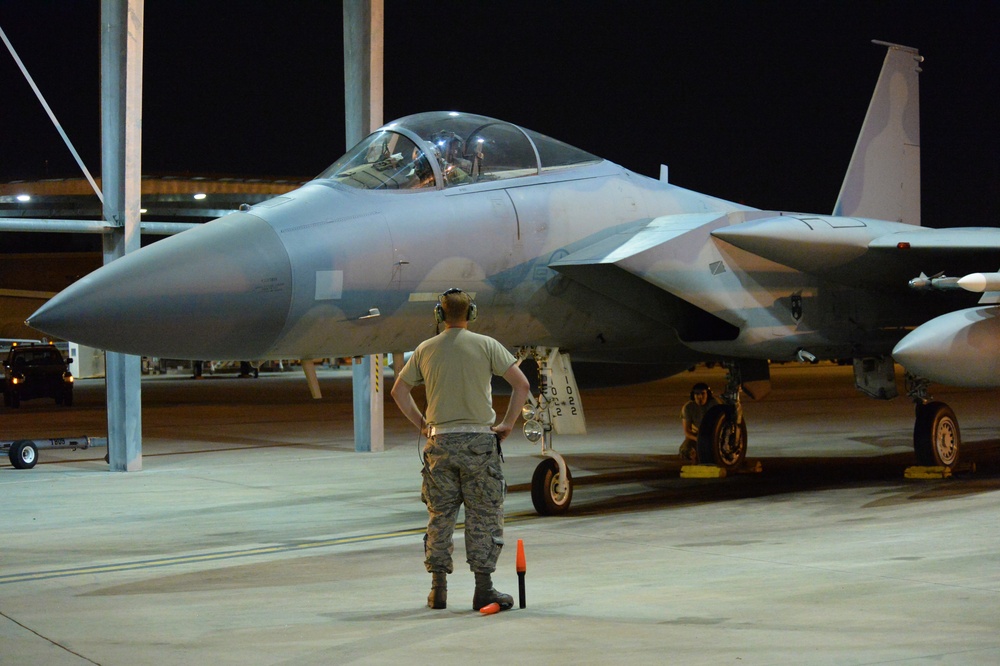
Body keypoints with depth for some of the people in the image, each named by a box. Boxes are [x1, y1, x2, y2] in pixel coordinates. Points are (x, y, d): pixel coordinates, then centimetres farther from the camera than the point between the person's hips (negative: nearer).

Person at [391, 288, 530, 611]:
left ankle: (438, 589, 9)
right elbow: (521, 383, -5)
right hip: (478, 440, -2)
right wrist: (508, 423, 3)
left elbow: (398, 391, 13)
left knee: (439, 516, 9)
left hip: (439, 440, 3)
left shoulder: (426, 349, 6)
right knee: (484, 516, 1)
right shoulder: (485, 345, -2)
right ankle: (483, 589, -2)